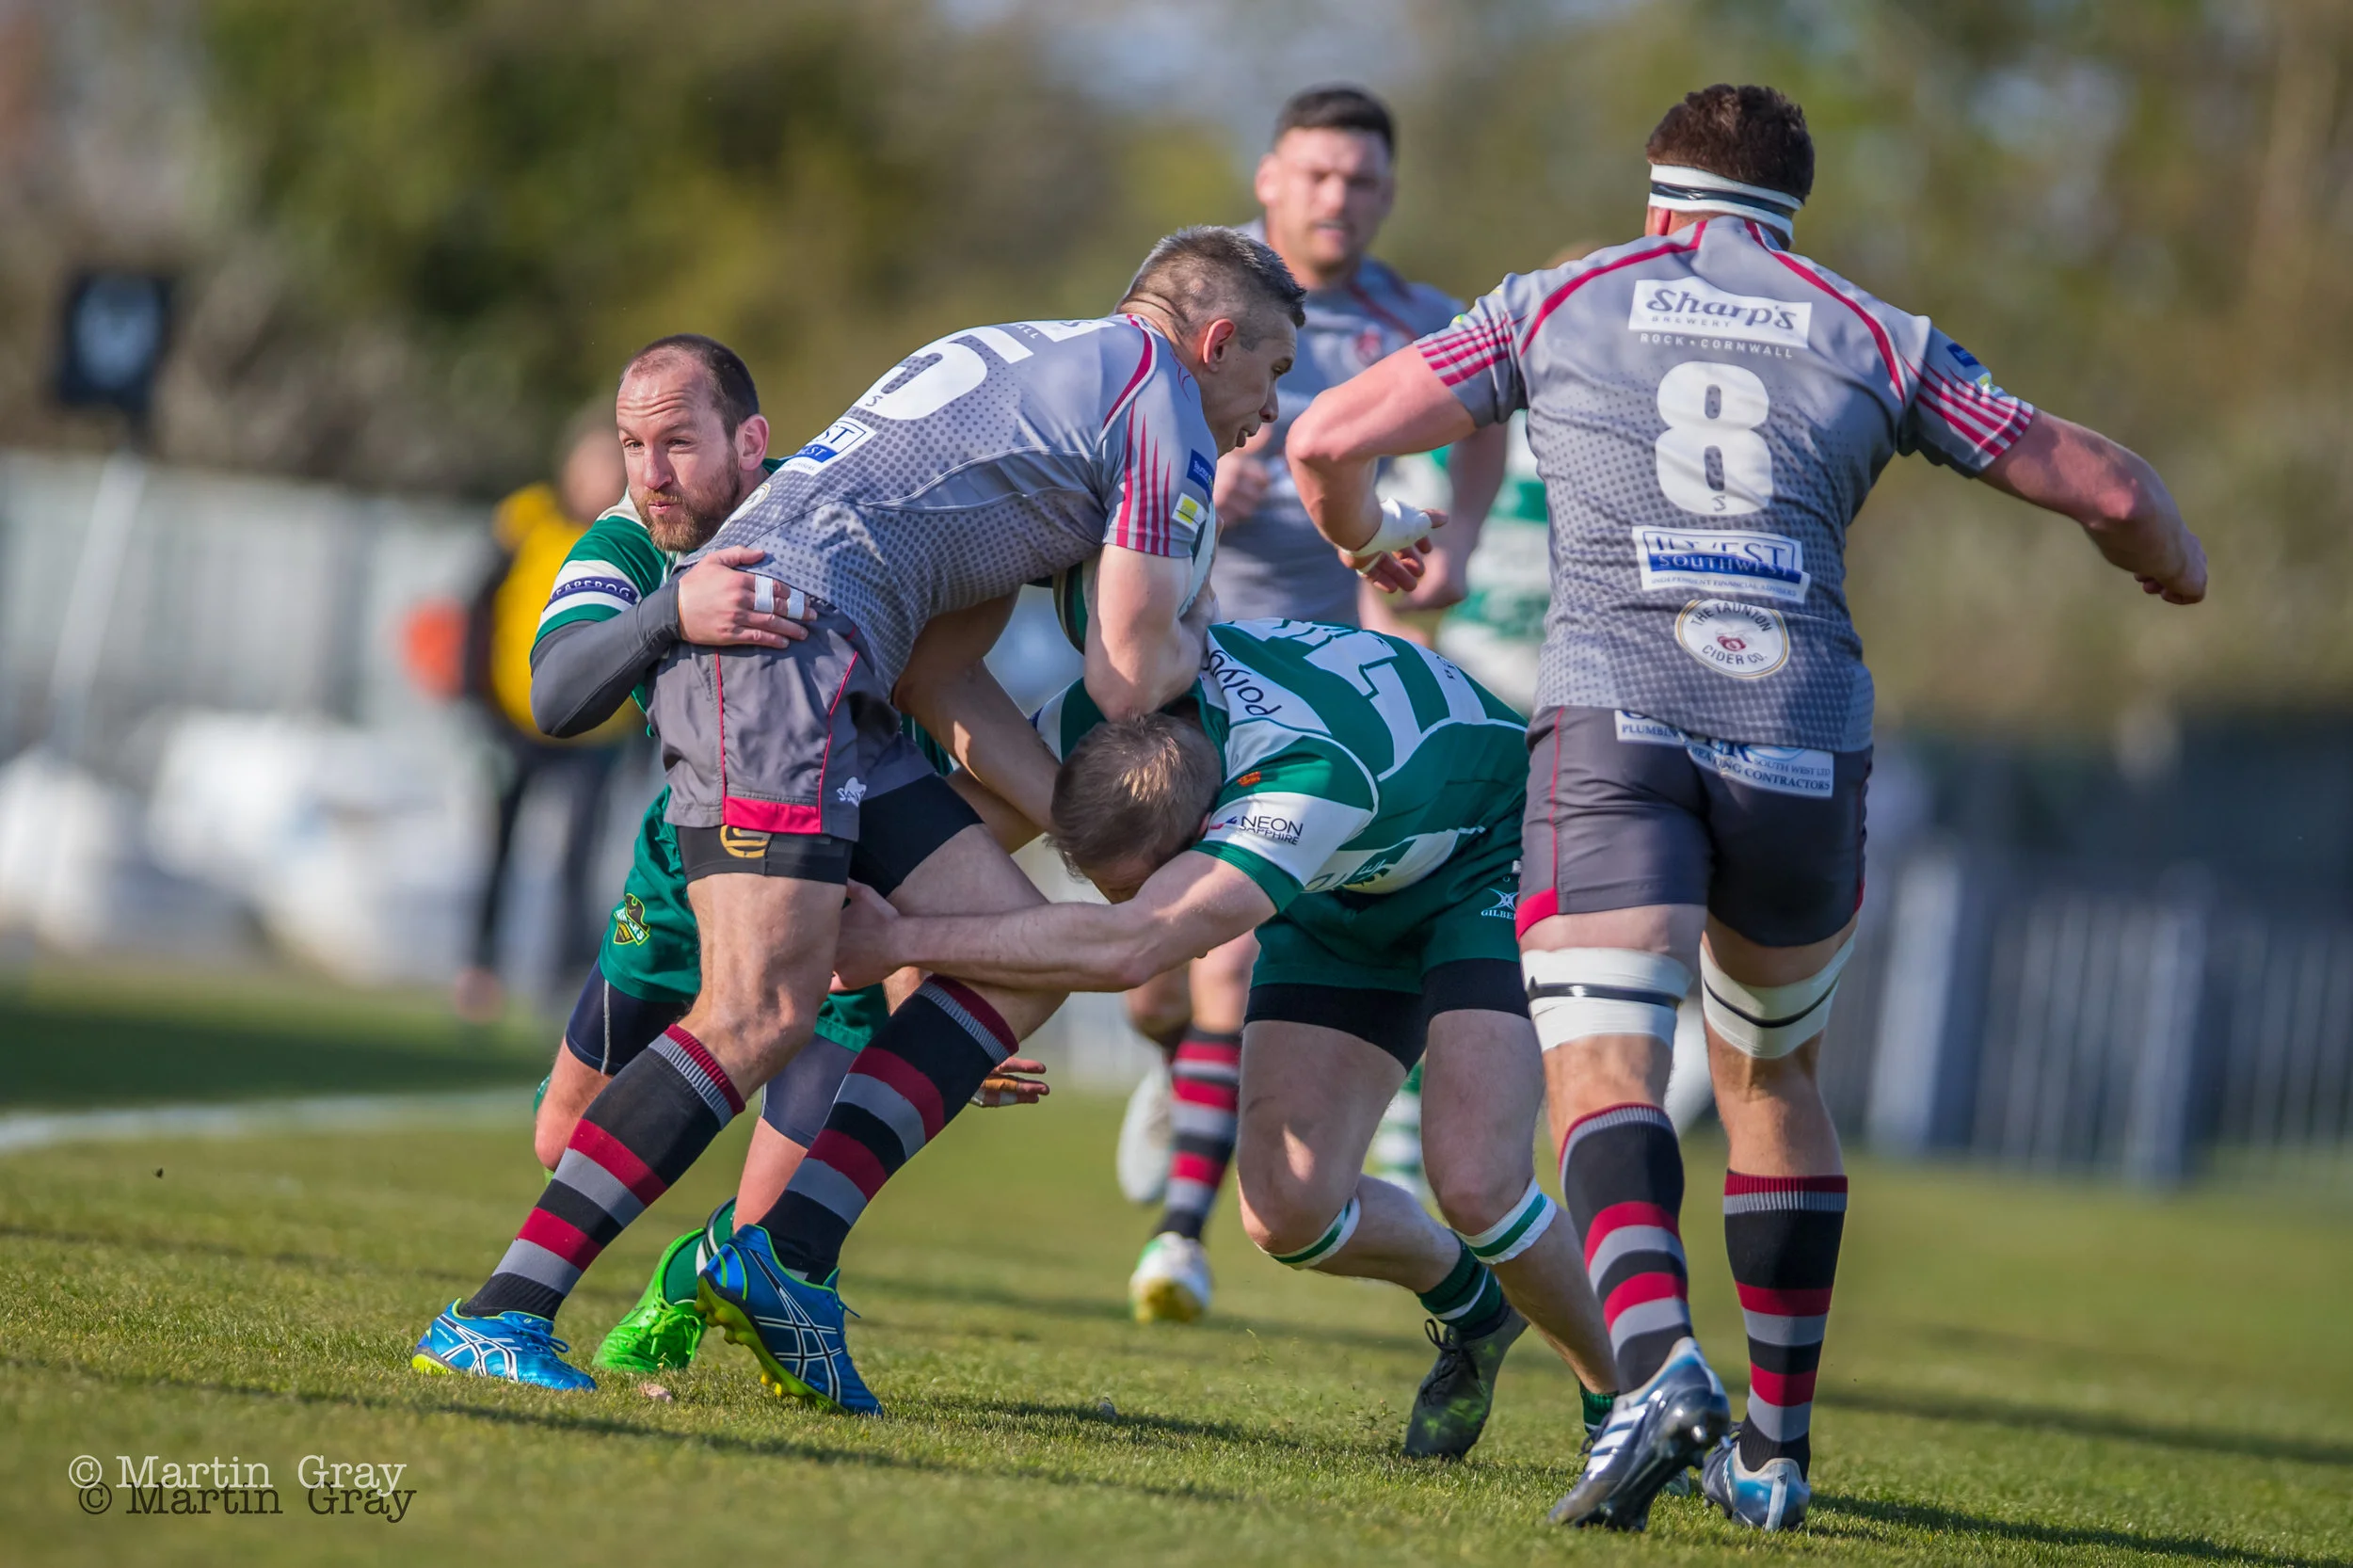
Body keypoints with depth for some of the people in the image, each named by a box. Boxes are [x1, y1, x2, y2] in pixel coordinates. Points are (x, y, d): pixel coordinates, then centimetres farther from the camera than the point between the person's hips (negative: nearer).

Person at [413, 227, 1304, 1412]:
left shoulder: (1035, 365, 31)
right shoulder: (1162, 404, 2)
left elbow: (940, 665, 26)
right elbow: (1129, 682, 0)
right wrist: (1190, 638, 23)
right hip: (785, 630, -10)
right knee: (762, 1014, -18)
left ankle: (786, 1257, -2)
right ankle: (497, 1315, -21)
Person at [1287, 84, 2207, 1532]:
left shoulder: (1562, 301, 15)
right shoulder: (1876, 337, 17)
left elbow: (1331, 436, 12)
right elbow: (2104, 487, 17)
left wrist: (1367, 542, 35)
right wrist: (2178, 572, 39)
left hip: (1615, 717, -2)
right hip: (1806, 743, 2)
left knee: (1605, 1077, -9)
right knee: (1775, 1080, 22)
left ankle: (1658, 1362, -37)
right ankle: (1776, 1448, 23)